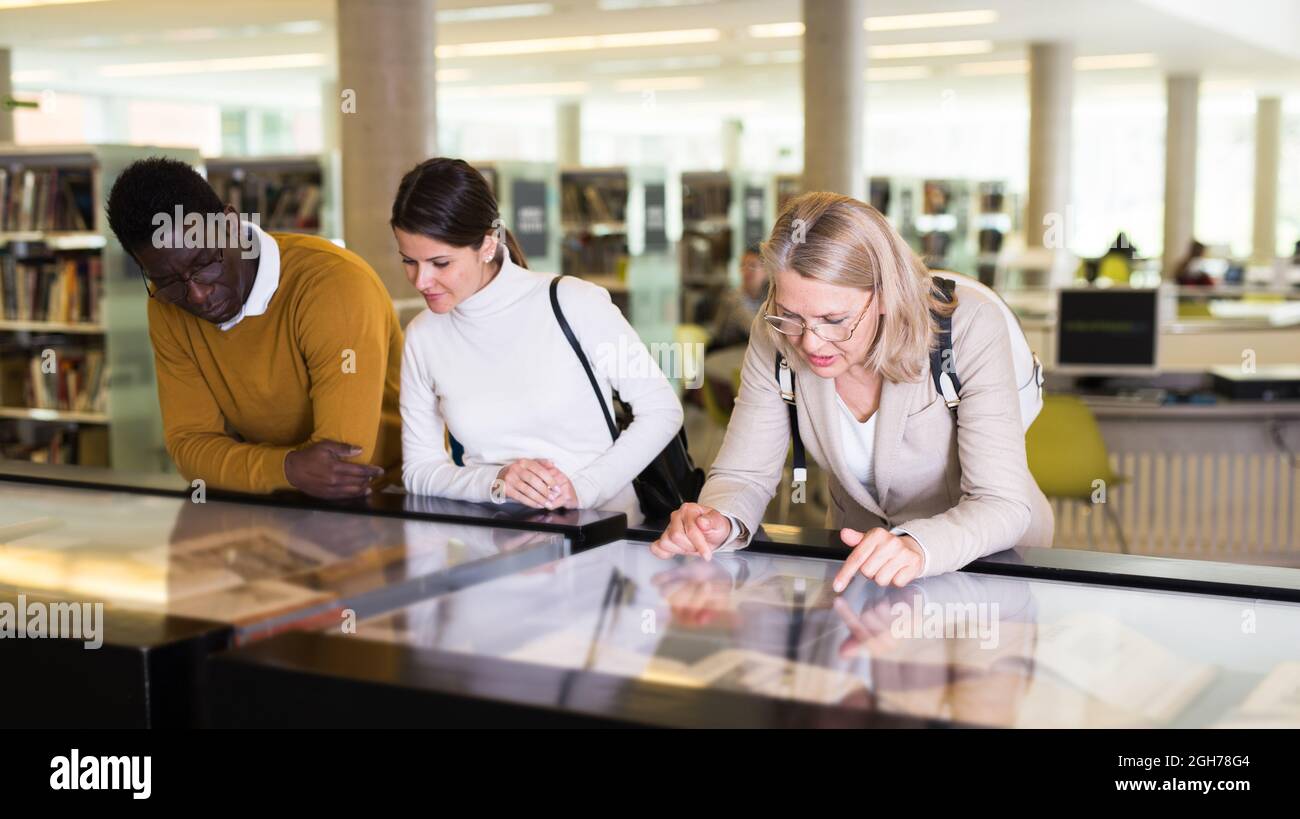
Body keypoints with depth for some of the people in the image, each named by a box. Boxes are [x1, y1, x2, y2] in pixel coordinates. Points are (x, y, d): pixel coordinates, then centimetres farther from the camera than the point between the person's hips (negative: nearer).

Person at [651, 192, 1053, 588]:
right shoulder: (775, 336, -14)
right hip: (858, 562, 2)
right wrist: (718, 522, -31)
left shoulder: (969, 324, -24)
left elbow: (1004, 505, -26)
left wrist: (919, 547, -47)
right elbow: (744, 475, -7)